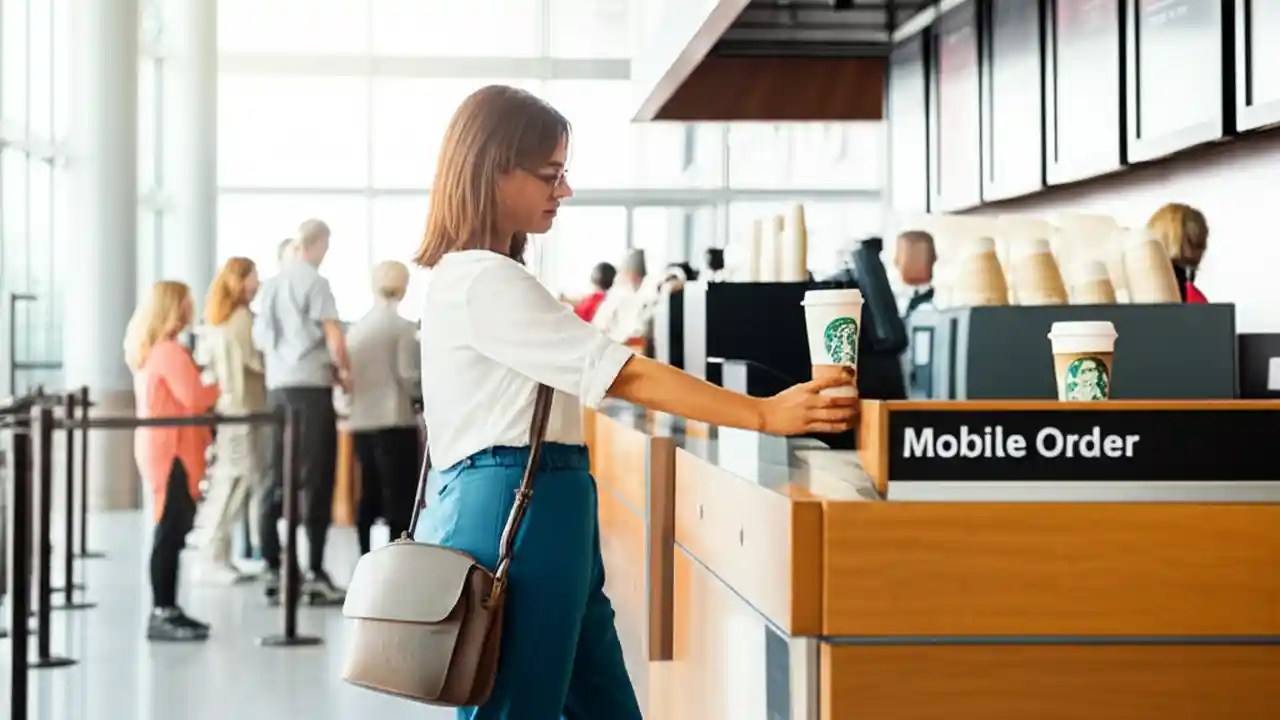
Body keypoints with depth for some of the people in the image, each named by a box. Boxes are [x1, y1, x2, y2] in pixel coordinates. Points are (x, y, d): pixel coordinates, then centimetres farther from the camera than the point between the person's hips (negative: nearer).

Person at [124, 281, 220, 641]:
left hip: (159, 448, 10)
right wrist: (218, 384, -3)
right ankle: (162, 615, -9)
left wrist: (204, 386, 9)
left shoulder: (147, 351, 16)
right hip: (171, 452, -10)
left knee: (172, 530, 12)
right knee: (170, 532, -9)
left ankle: (167, 610, 16)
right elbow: (194, 399, -19)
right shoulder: (170, 351, -15)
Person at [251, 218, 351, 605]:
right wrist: (343, 369, 3)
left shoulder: (272, 284, 12)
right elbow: (333, 335, -14)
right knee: (316, 480, -4)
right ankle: (315, 574, -5)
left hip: (277, 385, 7)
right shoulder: (313, 282, -8)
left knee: (278, 481, 9)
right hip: (310, 385, -7)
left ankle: (273, 573, 9)